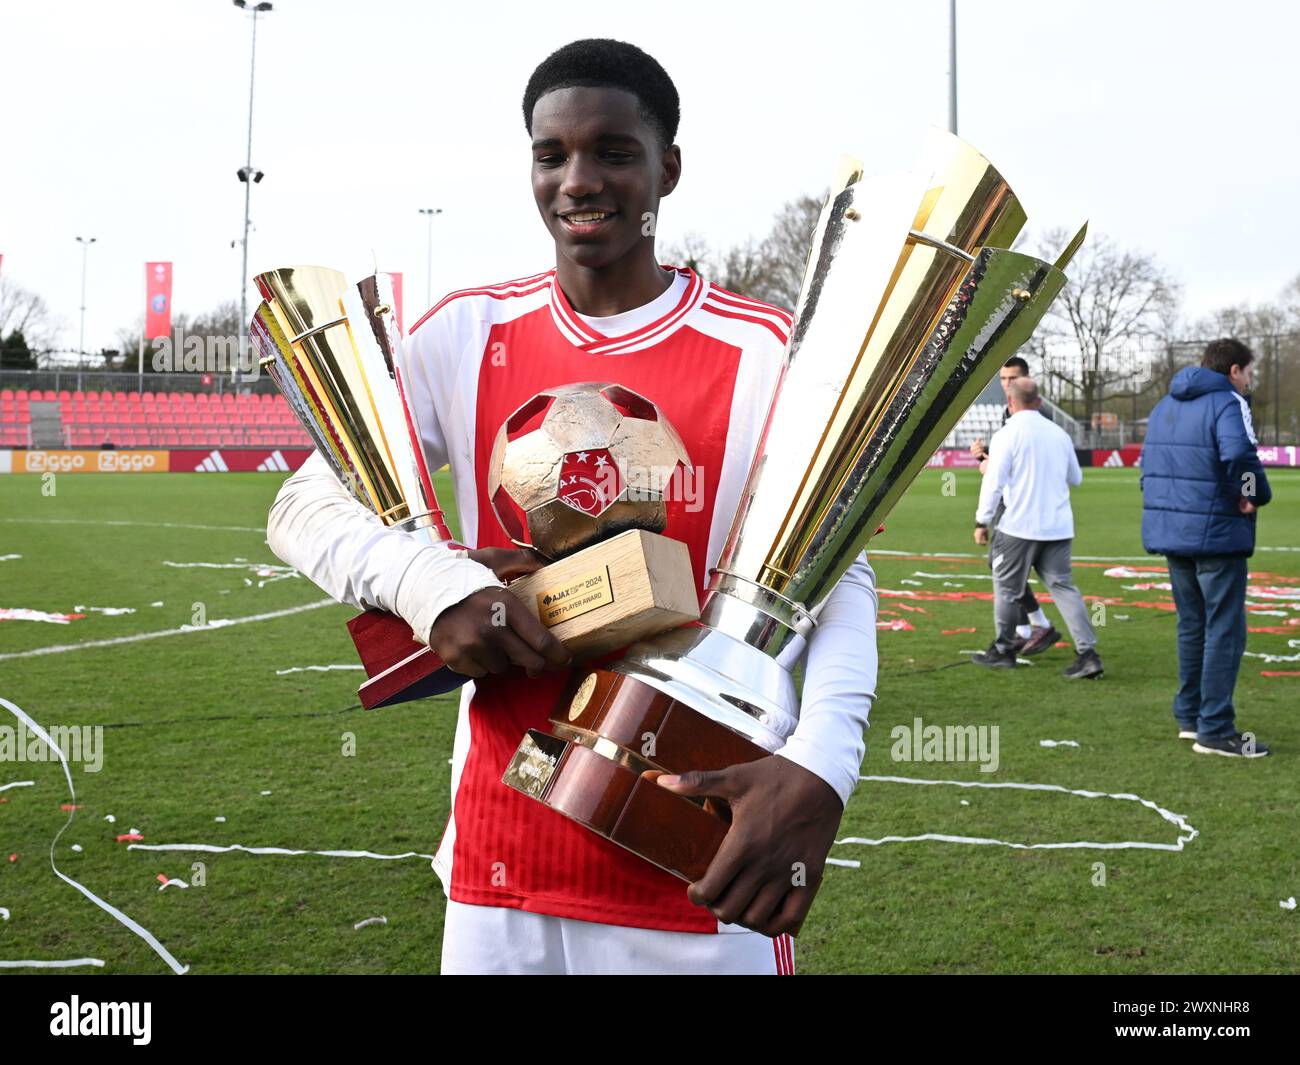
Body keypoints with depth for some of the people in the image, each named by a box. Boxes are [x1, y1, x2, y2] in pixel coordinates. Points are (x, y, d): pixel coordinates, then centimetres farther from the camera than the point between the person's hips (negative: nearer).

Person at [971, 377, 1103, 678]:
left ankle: (1003, 650, 21)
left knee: (1007, 588, 10)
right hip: (1058, 526, 5)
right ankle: (1088, 653, -5)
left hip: (1019, 526, -5)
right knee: (1062, 586, 6)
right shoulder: (1058, 433, 9)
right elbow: (1075, 478, 20)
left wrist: (982, 522, -6)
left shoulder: (1007, 435, -8)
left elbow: (993, 482, -13)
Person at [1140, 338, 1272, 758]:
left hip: (1171, 532, 8)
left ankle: (1189, 716, 24)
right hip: (1216, 534, -8)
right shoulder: (1228, 403, -12)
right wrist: (1257, 495, -13)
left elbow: (1150, 465, 16)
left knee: (1191, 624, 18)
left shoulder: (1165, 405, 15)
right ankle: (1215, 730, -1)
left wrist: (1166, 509, 10)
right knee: (1225, 629, -2)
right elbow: (1240, 455, -29)